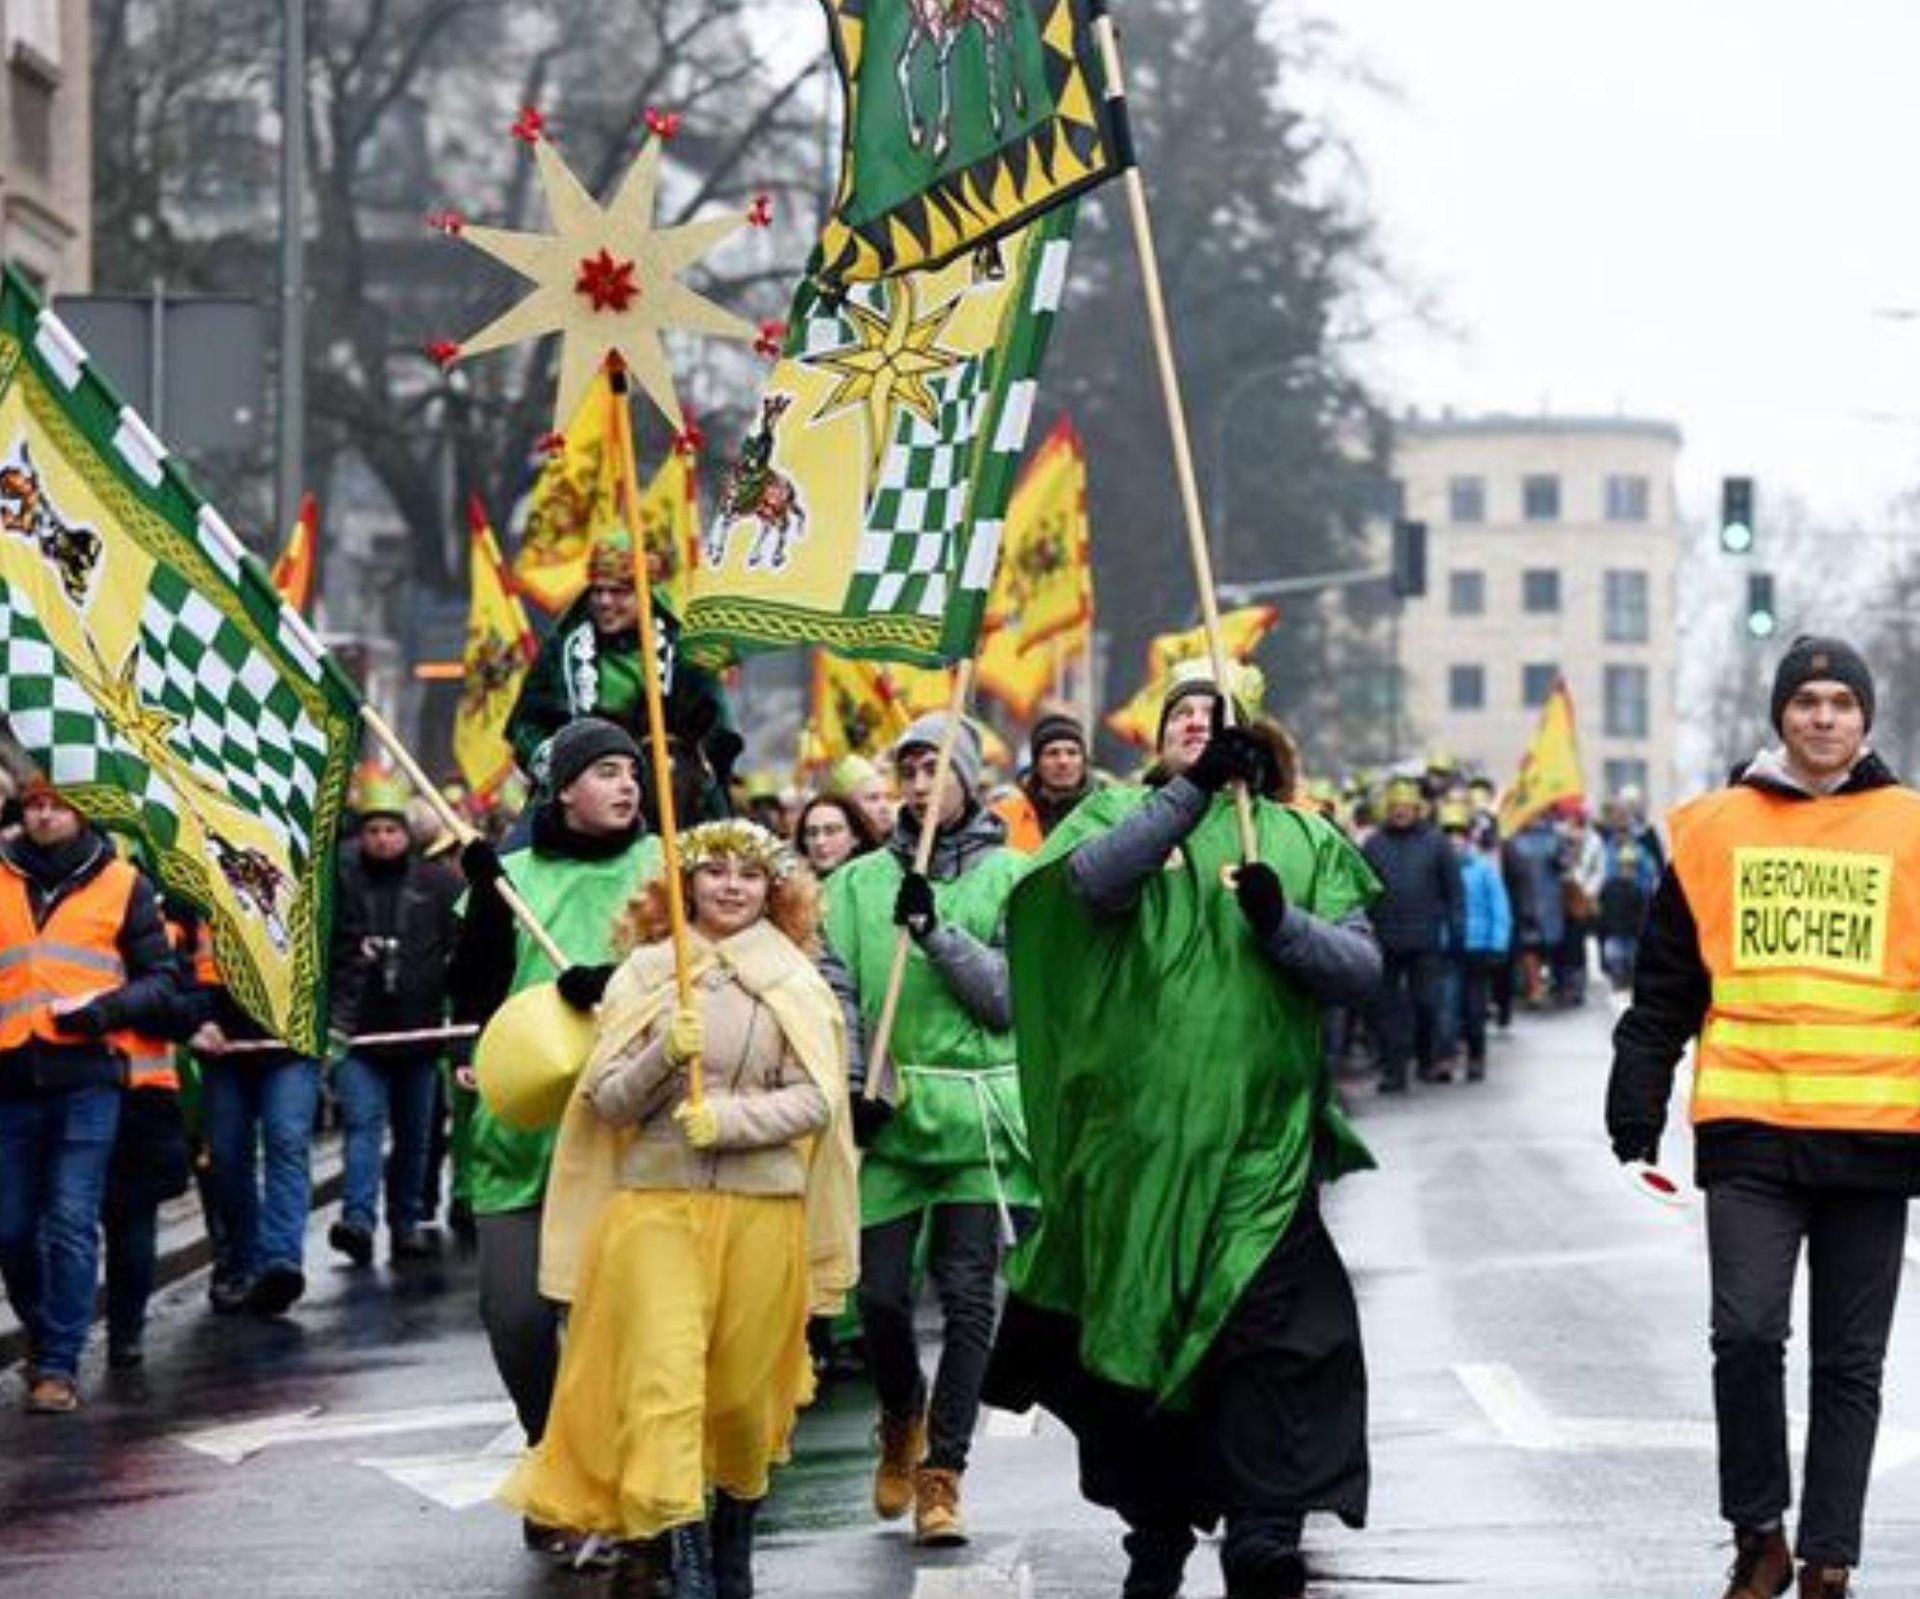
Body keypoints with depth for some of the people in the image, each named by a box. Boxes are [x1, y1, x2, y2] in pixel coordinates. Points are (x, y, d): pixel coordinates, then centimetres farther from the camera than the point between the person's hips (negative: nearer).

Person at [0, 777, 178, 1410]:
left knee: (71, 1225, -9)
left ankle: (58, 1364, -6)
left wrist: (108, 1008, -9)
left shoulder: (122, 885, 8)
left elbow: (160, 981, 8)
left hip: (87, 1076, -3)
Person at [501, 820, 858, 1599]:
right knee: (663, 1382, -14)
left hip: (762, 1206, 1)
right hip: (655, 1201, -1)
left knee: (742, 1390, 6)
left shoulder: (795, 981, 6)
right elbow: (608, 1100, 3)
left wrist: (727, 1116, -15)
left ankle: (734, 1536, 32)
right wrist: (666, 1054, -15)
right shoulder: (644, 972, 6)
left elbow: (815, 1100, -1)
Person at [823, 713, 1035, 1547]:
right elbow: (837, 995, 4)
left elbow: (1010, 995, -5)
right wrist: (851, 1084, -9)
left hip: (980, 1117, -1)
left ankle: (941, 1473, 5)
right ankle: (902, 1419, 30)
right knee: (880, 1292, 1)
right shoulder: (859, 881, 9)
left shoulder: (1010, 877, 4)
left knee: (969, 1298, -3)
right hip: (886, 1111, 1)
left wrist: (934, 929, -14)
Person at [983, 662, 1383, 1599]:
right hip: (1137, 1130, 1)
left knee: (1270, 1336, -14)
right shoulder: (1122, 812, 13)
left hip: (1262, 1143, -1)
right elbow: (1091, 879, -10)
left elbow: (1361, 967, 6)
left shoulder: (1306, 842, 15)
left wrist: (1281, 924, -12)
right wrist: (1193, 788, -15)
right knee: (1136, 1335, 7)